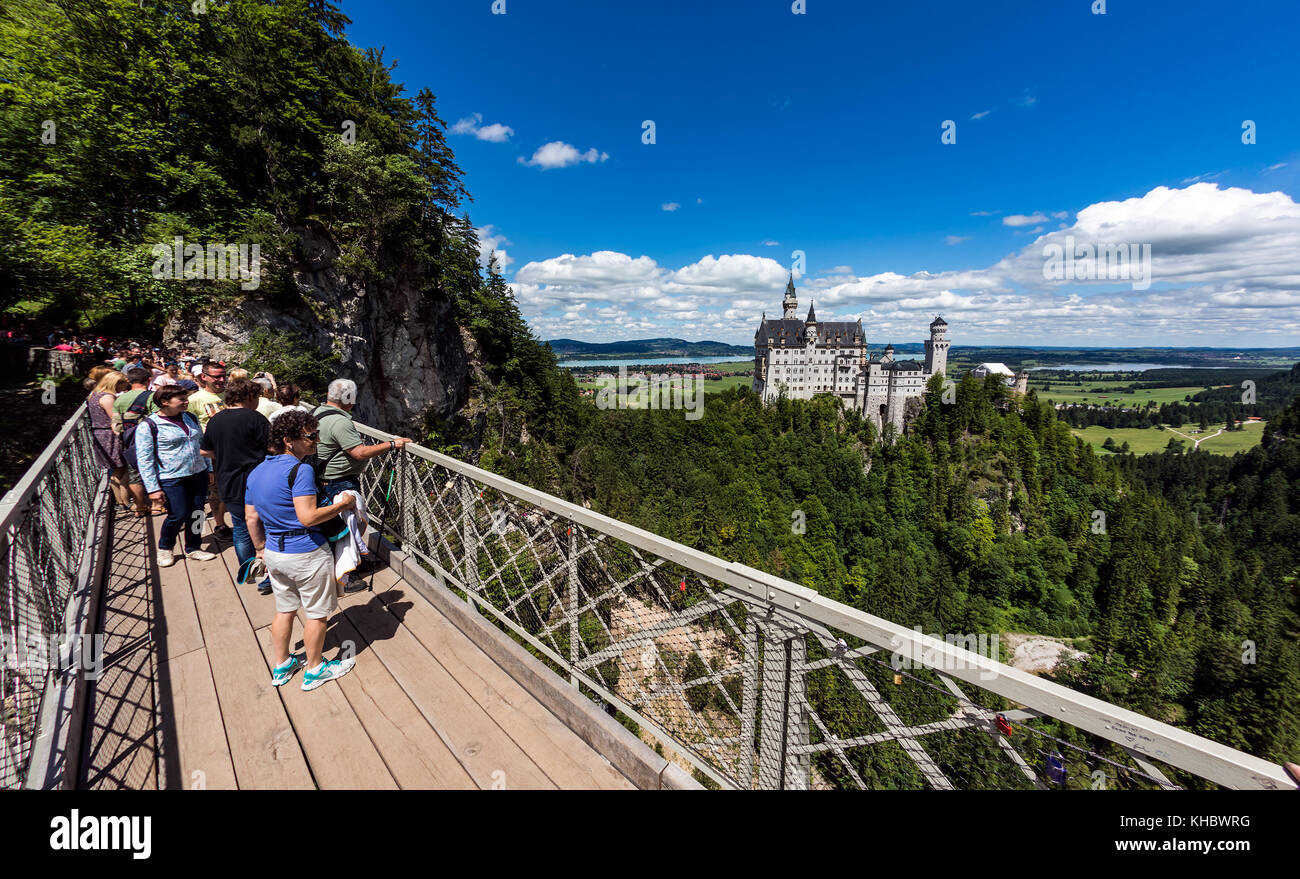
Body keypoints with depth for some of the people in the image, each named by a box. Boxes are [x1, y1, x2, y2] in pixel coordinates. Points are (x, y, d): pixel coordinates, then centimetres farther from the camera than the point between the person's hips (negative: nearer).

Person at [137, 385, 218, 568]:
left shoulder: (191, 419, 7)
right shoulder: (148, 426, -10)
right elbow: (144, 459, -9)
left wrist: (209, 469, 16)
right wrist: (152, 488, -12)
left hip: (198, 475, 5)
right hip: (172, 479, -5)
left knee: (196, 513, 9)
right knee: (178, 515, -4)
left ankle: (193, 548, 27)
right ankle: (164, 548, 23)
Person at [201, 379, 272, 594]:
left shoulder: (215, 420, 7)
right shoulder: (255, 418, -13)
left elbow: (205, 451, 15)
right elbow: (271, 451, -14)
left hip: (229, 486, 6)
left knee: (241, 531, 17)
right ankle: (266, 579, 7)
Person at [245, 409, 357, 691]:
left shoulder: (257, 472, 5)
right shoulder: (299, 470, -22)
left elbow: (251, 517, 11)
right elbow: (308, 517, -27)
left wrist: (262, 549, 21)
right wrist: (342, 504, -14)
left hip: (275, 553, 8)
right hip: (307, 554, -8)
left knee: (284, 609, 23)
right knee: (316, 613, 10)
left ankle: (281, 666, 38)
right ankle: (314, 670, 25)